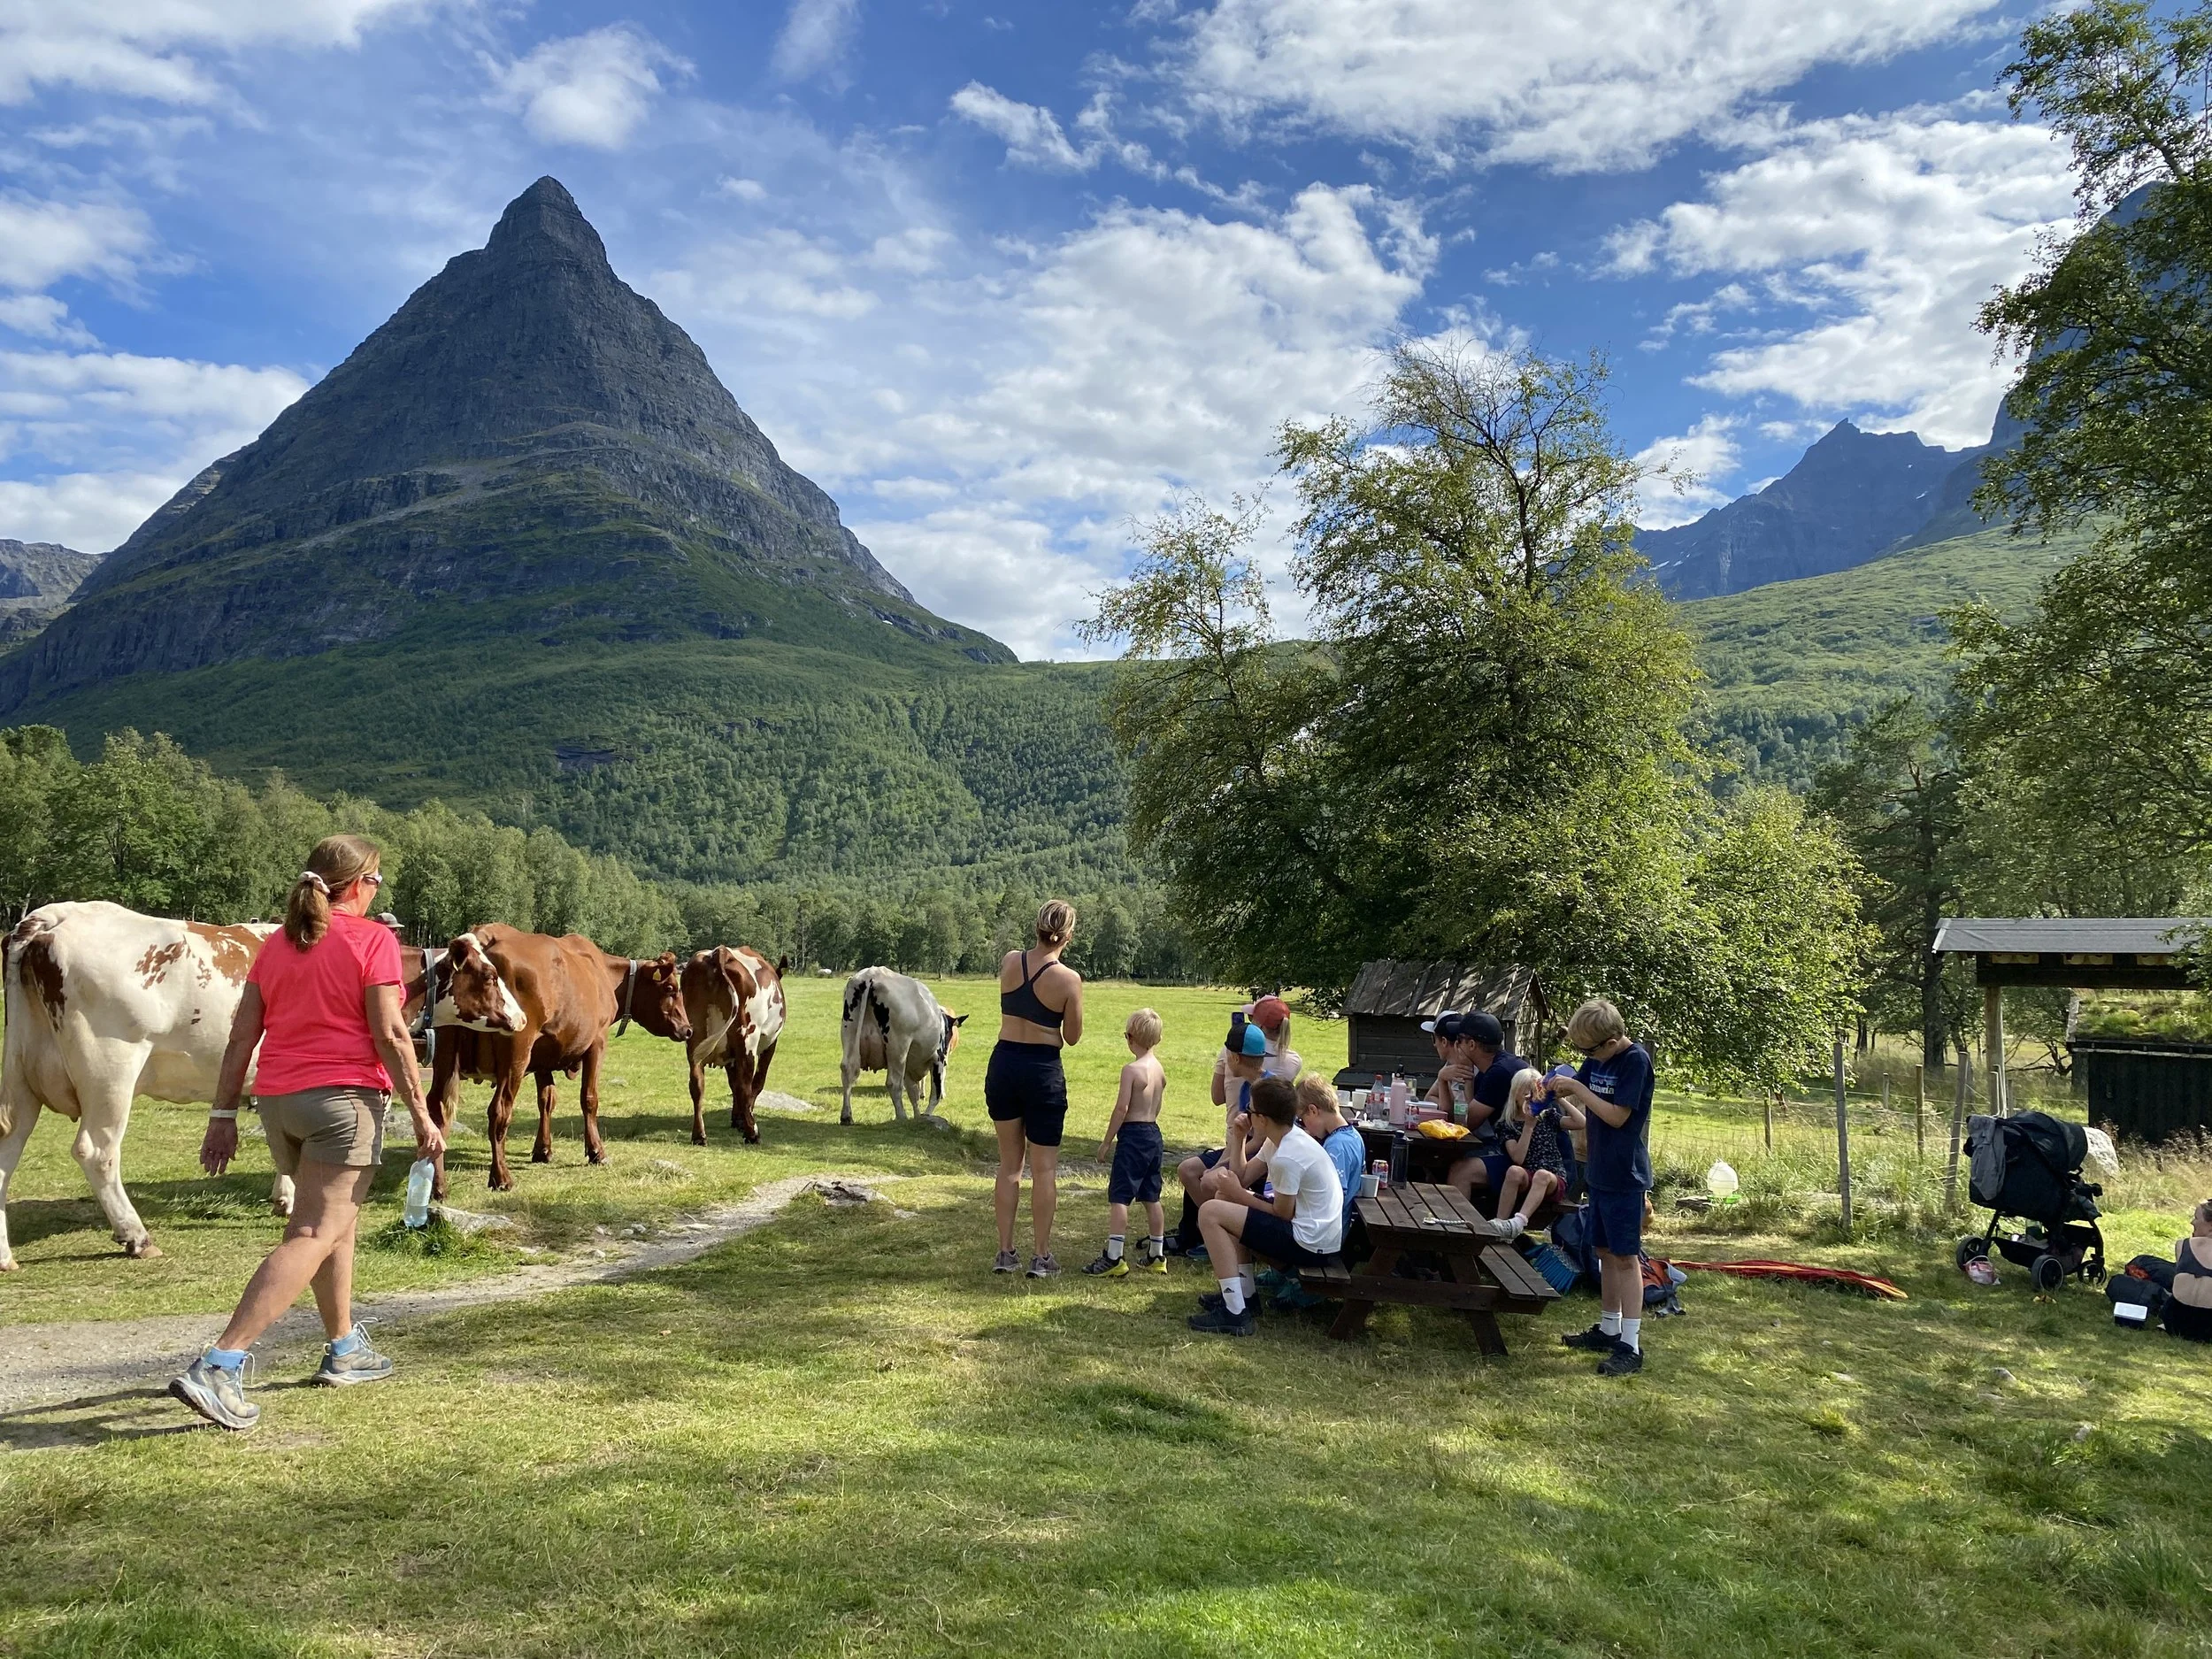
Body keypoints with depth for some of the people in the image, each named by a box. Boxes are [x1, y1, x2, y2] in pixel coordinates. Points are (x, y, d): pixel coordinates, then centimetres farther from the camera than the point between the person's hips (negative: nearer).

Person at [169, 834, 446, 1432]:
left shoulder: (277, 944, 13)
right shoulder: (372, 940, -6)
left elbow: (242, 1035, 9)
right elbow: (389, 1034, -13)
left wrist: (222, 1116, 12)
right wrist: (422, 1114, -9)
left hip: (278, 1100, 8)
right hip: (344, 1096, -8)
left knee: (338, 1221, 22)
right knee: (315, 1236, -7)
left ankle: (344, 1352, 31)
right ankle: (218, 1366, -18)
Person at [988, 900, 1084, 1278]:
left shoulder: (1009, 962, -2)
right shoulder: (1068, 979, -14)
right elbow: (1072, 1037, -4)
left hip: (1003, 1065, 4)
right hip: (1043, 1071, -4)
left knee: (1009, 1162, 15)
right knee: (1044, 1168, 7)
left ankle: (1005, 1253, 18)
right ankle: (1041, 1257, 12)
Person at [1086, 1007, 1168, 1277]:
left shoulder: (1131, 1070, -15)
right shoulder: (1159, 1069, 9)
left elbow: (1121, 1108, -17)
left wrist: (1107, 1141, -11)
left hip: (1133, 1135, -8)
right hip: (1154, 1134, 8)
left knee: (1118, 1196, -6)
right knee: (1151, 1197, 16)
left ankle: (1114, 1257, -10)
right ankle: (1157, 1255, 23)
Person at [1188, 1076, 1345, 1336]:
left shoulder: (1287, 1157, -23)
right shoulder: (1287, 1137, 6)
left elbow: (1282, 1214, -15)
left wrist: (1237, 1193, -8)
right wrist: (1237, 1141, 1)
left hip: (1309, 1245, -11)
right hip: (1315, 1232, 11)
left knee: (1210, 1213, -13)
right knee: (1225, 1202, 23)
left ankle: (1235, 1314, -11)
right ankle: (1244, 1294, 21)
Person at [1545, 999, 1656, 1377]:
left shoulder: (1636, 1060, -18)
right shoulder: (1597, 1059, 5)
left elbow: (1617, 1116, -20)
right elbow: (1575, 1088, 14)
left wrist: (1577, 1089, -19)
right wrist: (1556, 1088, -7)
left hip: (1625, 1176, -8)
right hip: (1600, 1172, 8)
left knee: (1626, 1257, -5)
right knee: (1605, 1252, 16)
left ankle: (1630, 1346, -2)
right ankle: (1610, 1329, 28)